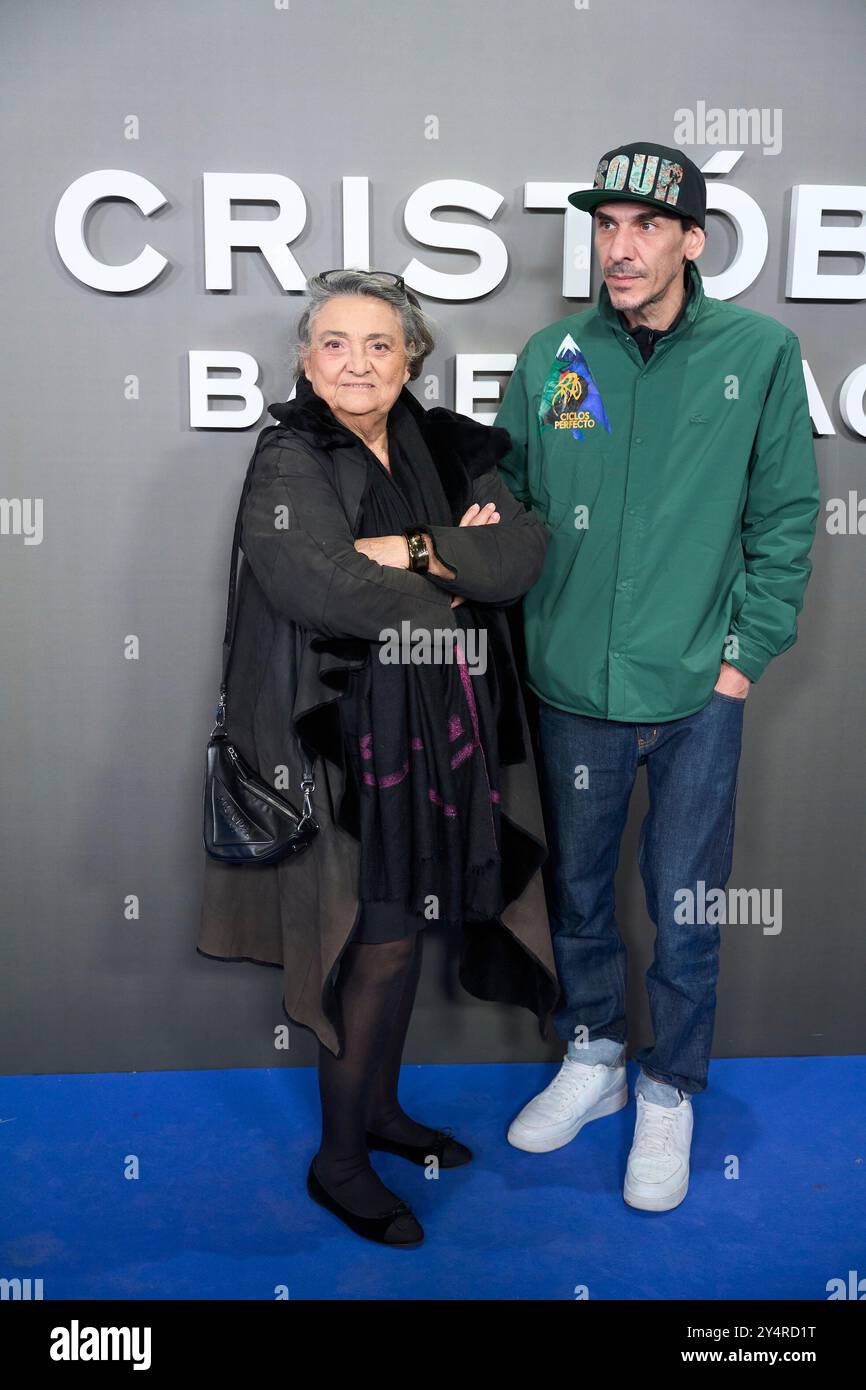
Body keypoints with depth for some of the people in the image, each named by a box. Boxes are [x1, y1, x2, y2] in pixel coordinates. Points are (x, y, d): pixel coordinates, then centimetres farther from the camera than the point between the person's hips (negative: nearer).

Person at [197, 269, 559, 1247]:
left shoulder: (446, 450, 10)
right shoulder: (290, 460, -6)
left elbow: (523, 552, -4)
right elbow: (319, 586, -23)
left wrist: (412, 553, -18)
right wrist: (457, 575, -11)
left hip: (445, 728, 6)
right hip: (354, 733, -6)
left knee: (404, 926, 16)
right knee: (379, 939, 0)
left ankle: (378, 1108, 37)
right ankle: (338, 1159, 20)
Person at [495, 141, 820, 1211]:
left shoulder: (760, 351, -3)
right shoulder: (551, 357, 2)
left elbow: (786, 517, 0)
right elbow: (510, 503, 8)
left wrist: (745, 653, -5)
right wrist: (528, 634, -3)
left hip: (697, 692, -2)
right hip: (570, 686, 3)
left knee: (684, 914, 8)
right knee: (576, 892, 17)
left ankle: (667, 1094, 32)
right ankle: (591, 1059, 41)